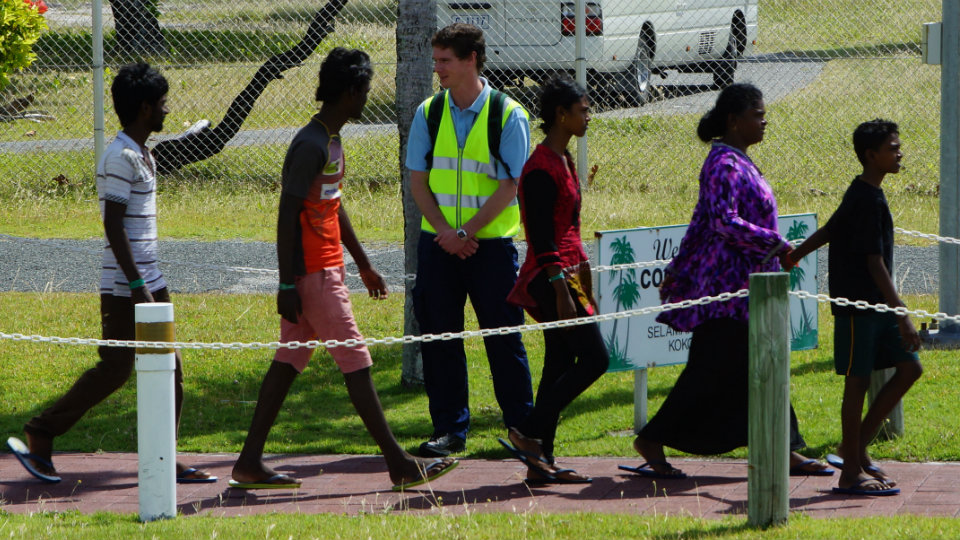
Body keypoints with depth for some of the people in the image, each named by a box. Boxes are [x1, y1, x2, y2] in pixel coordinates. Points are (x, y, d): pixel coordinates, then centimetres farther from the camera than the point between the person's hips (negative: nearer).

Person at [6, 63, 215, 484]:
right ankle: (39, 436, 5)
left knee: (168, 371, 6)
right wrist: (136, 284, -23)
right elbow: (113, 226, -21)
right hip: (125, 287, -10)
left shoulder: (141, 155, 15)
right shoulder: (120, 157, -16)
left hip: (148, 282, 10)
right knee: (114, 369, -6)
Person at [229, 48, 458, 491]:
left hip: (325, 269, 10)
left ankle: (250, 463, 11)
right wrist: (288, 285, -21)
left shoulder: (330, 141, 15)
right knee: (355, 363, -5)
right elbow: (287, 216, -19)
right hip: (313, 274, -10)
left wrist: (364, 265, 27)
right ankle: (399, 465, -2)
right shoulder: (311, 146, -17)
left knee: (288, 362, 9)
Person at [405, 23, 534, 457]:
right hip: (438, 244, 3)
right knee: (439, 336, 3)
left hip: (491, 243, -3)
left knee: (503, 337, 0)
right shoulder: (428, 113, 5)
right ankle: (449, 429, 12)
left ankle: (521, 425, 11)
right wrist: (443, 231, -9)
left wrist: (466, 232, -15)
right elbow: (418, 180, 5)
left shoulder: (508, 116, -6)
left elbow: (509, 185, -9)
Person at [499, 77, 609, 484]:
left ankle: (541, 463, 8)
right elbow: (542, 238, -19)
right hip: (552, 277, -10)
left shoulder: (563, 161, 16)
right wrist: (563, 294, -22)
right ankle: (529, 433, -9)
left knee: (560, 365, 8)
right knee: (595, 358, -11)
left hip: (566, 273, 10)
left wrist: (583, 282, 22)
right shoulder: (542, 167, -15)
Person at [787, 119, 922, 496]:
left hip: (877, 305, 9)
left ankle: (855, 448, 14)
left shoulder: (864, 194, 12)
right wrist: (902, 316, -24)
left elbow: (828, 231, 22)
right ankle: (851, 473, 2)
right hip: (857, 304, -9)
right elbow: (874, 263, -22)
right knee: (857, 381, -4)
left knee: (909, 368, 8)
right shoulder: (868, 199, -17)